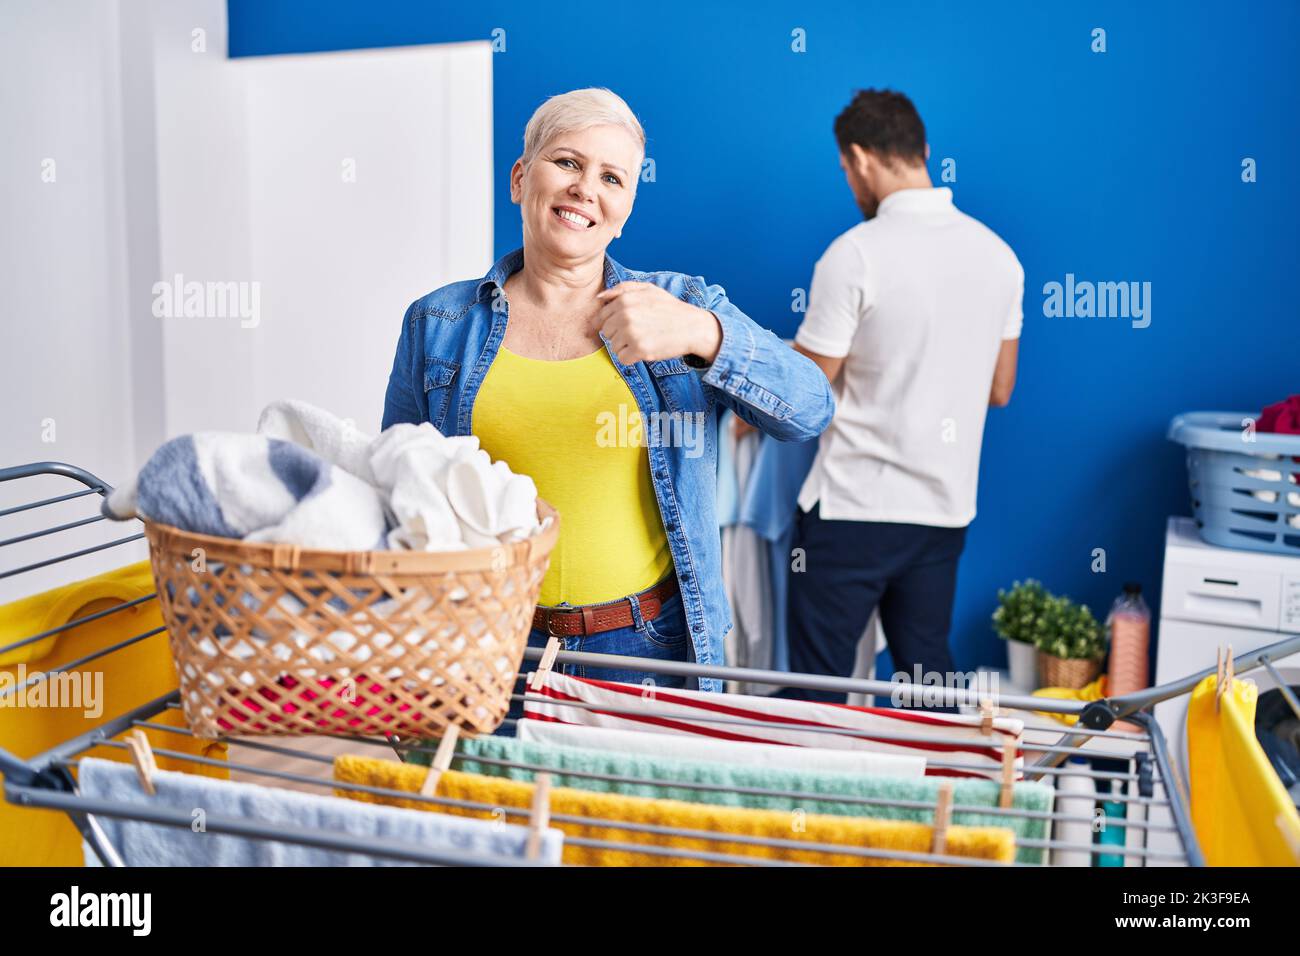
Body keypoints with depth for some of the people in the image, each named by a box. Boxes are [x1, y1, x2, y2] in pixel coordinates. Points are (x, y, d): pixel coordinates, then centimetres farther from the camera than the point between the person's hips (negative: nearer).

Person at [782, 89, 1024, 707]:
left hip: (853, 510, -6)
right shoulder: (998, 253, 4)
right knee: (929, 675, 18)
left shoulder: (856, 253, -16)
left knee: (817, 683, 6)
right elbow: (999, 390, 12)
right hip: (945, 507, 6)